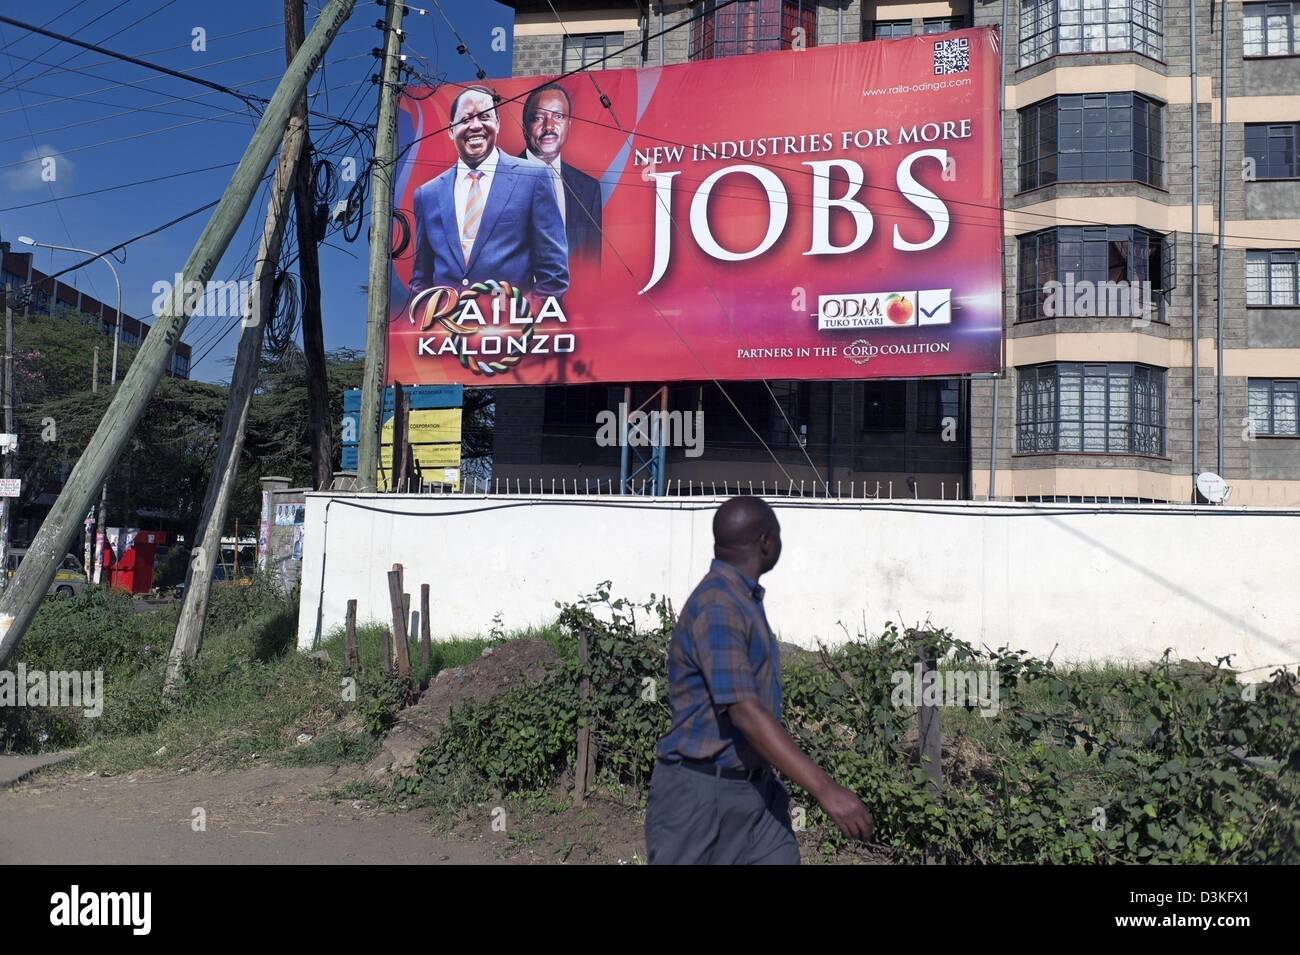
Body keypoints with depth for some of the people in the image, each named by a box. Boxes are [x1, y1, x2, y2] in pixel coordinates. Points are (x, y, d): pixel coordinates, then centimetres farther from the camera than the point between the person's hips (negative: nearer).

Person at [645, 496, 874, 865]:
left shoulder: (742, 599, 12)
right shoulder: (716, 607, -21)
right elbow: (745, 711, -31)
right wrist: (825, 789, -36)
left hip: (755, 788, 9)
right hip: (702, 792, -9)